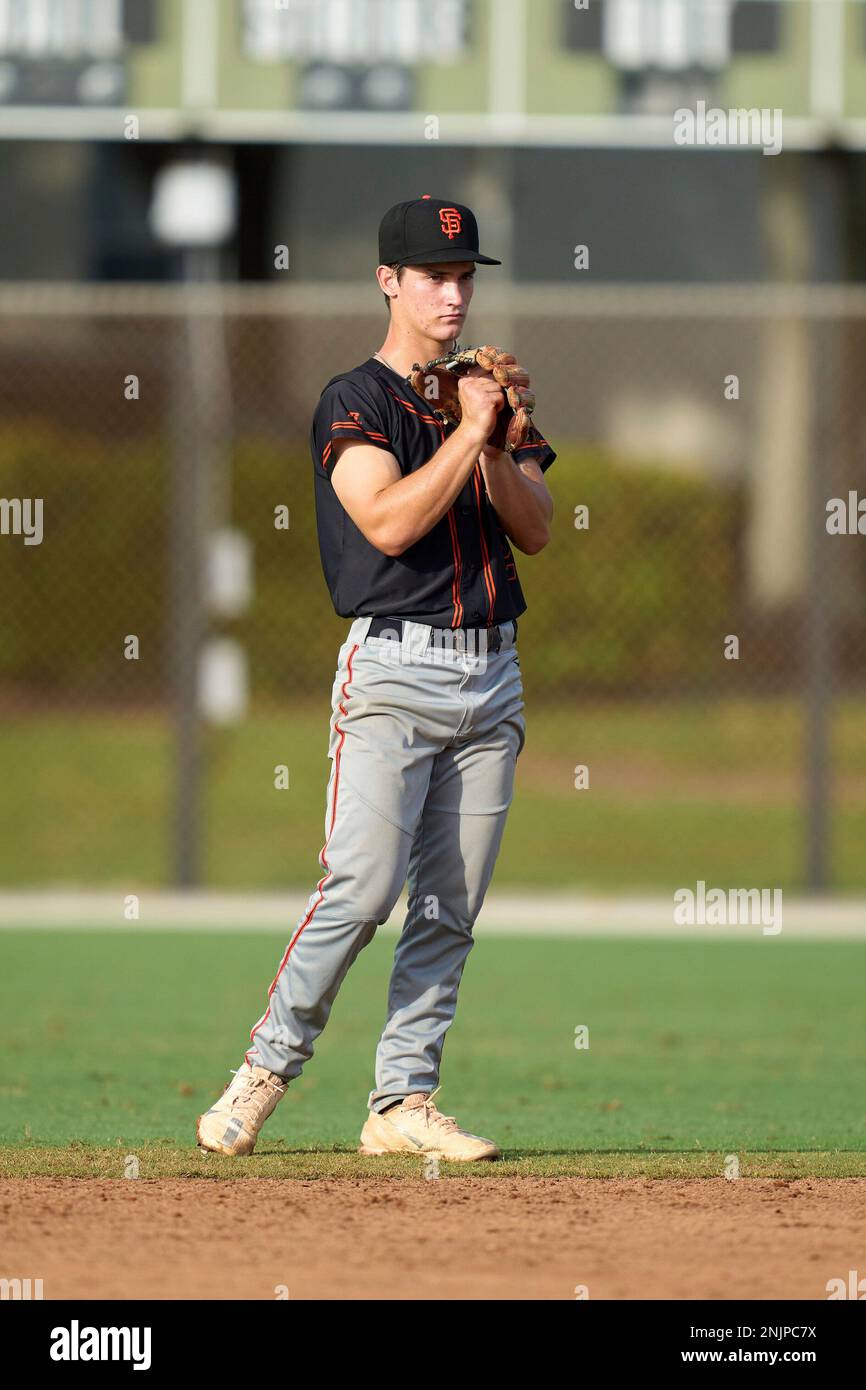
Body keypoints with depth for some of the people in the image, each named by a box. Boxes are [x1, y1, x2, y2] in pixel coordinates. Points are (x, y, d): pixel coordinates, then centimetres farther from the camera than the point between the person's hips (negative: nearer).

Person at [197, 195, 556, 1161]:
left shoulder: (486, 398, 16)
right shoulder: (355, 402, -3)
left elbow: (536, 529, 6)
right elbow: (390, 522, -18)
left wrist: (493, 442, -8)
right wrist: (470, 431, -17)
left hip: (491, 672, 6)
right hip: (395, 667, -6)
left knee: (450, 904, 2)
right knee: (362, 889, -16)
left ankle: (403, 1102, 5)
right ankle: (267, 1068, -1)